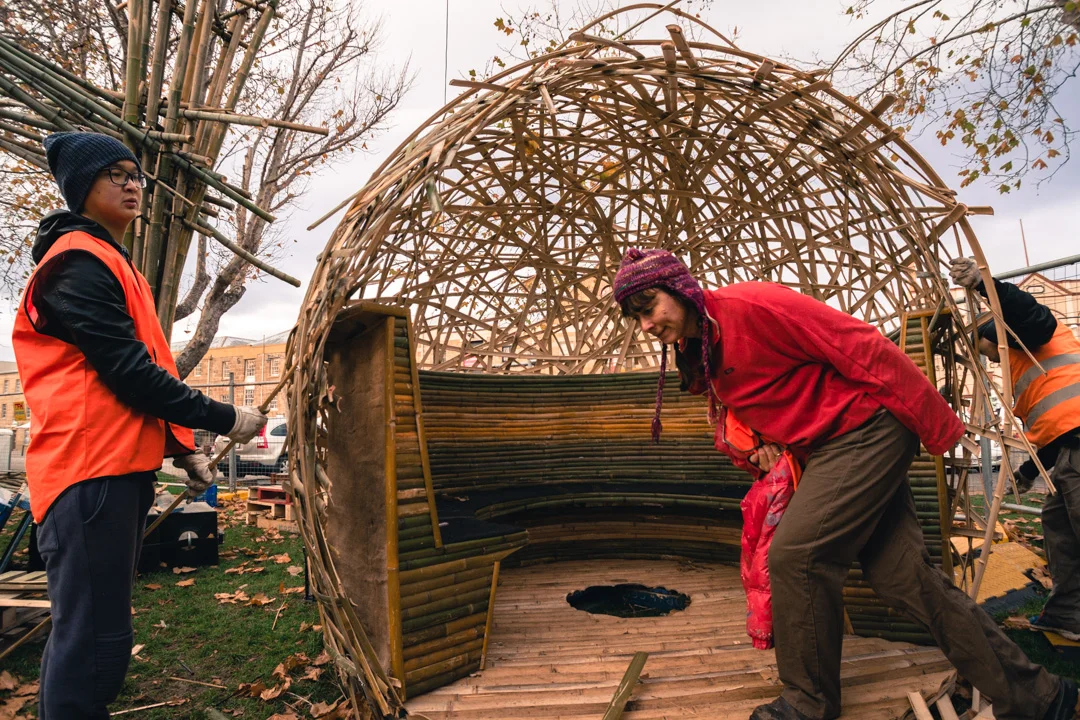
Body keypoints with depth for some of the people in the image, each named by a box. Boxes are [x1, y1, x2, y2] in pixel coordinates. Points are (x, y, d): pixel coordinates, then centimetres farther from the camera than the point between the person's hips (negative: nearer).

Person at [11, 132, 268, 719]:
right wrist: (225, 420, -11)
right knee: (92, 637, -6)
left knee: (89, 630, 17)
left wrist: (181, 448, 16)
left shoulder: (113, 263, 22)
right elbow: (128, 372, -17)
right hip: (91, 470, -10)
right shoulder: (77, 261, -8)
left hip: (123, 466, 10)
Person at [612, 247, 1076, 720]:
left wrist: (939, 428, -17)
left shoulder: (749, 305, -21)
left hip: (867, 430, -9)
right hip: (827, 449, 9)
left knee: (794, 556, -12)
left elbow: (864, 348, -21)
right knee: (900, 573, 7)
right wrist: (770, 439, 7)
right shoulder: (697, 354, 7)